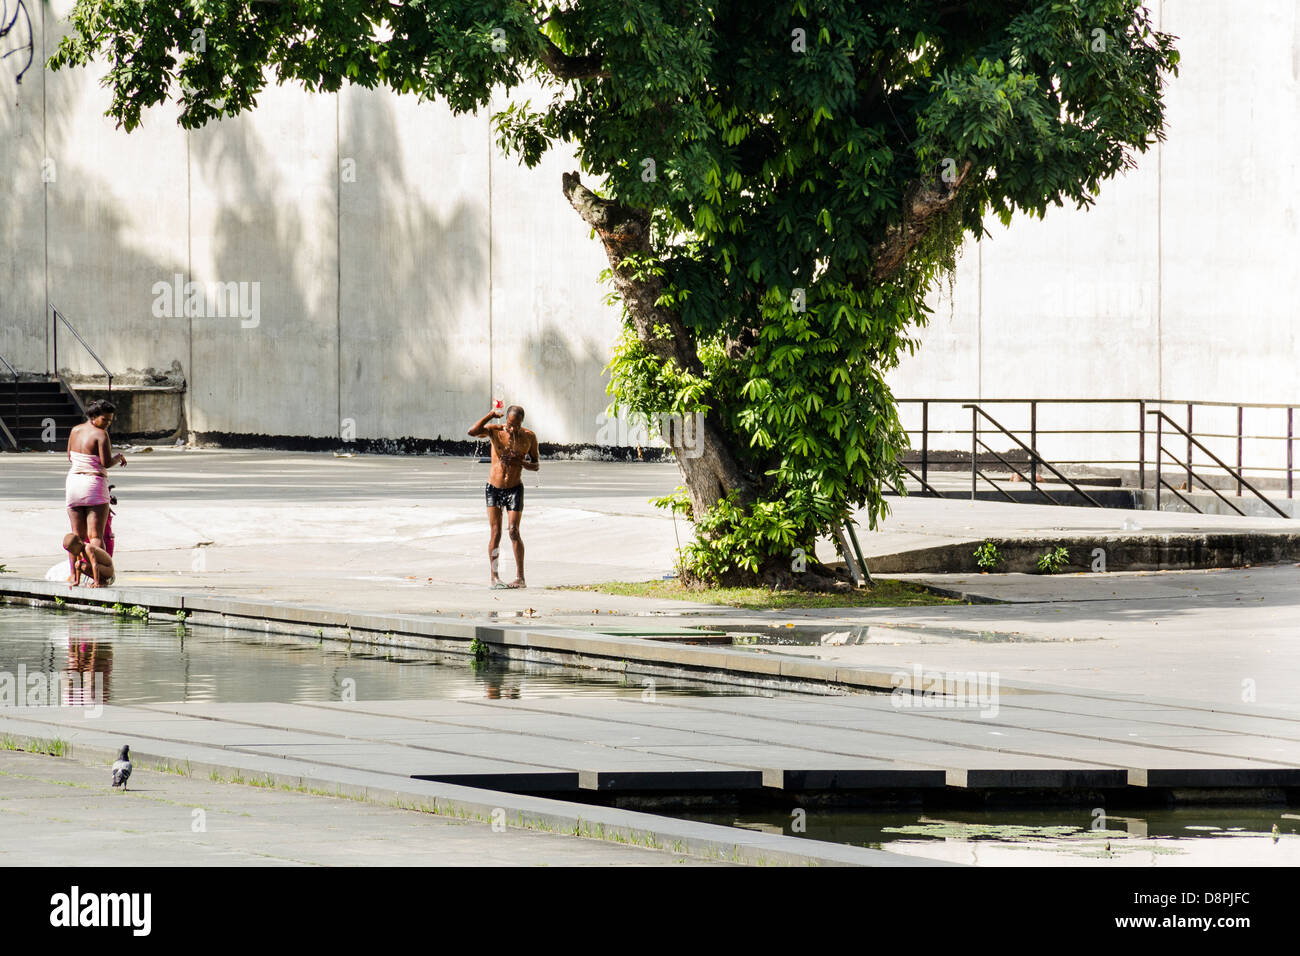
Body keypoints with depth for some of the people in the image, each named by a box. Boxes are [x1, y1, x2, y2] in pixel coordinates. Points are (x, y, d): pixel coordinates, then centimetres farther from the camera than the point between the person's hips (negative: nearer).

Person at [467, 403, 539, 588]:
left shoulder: (529, 437, -3)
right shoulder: (495, 431, -6)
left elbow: (536, 465, 4)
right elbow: (472, 432, -25)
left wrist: (521, 462, -16)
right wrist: (490, 415, -23)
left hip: (514, 489, 0)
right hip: (493, 488, 0)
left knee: (513, 531, -8)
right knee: (495, 533, -3)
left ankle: (520, 577, -4)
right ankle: (494, 577, 0)